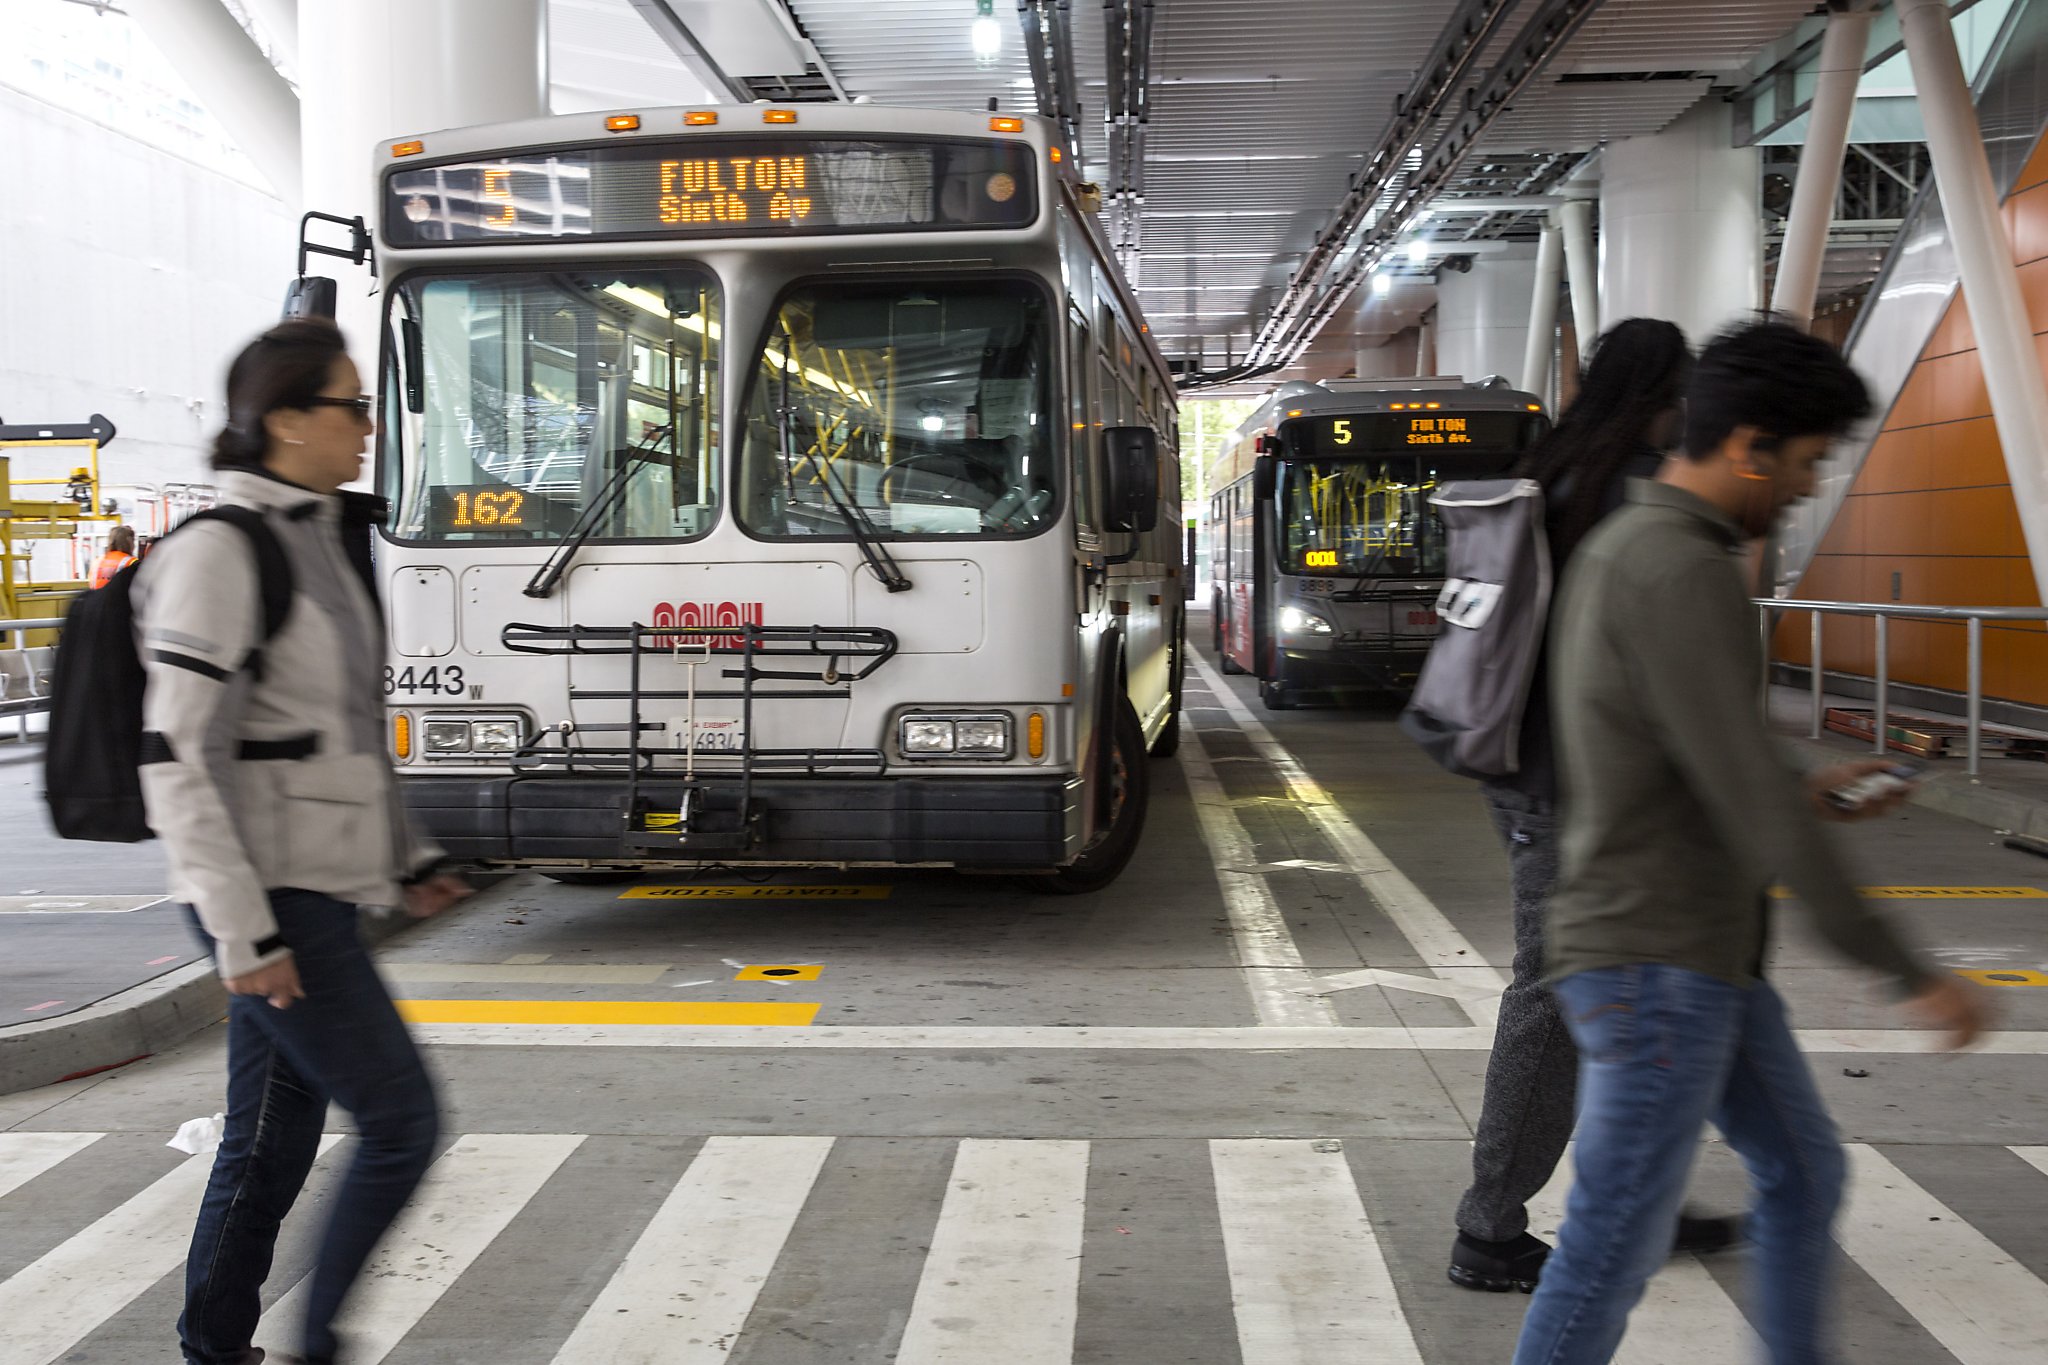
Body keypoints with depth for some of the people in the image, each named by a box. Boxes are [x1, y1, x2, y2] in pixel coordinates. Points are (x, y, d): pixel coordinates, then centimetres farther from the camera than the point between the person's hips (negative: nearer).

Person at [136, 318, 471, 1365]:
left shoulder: (323, 539, 14)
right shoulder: (221, 550, -13)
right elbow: (178, 756, -18)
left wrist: (406, 857, 21)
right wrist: (242, 929, -20)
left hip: (313, 887, 9)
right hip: (272, 895, -9)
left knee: (271, 1143, 14)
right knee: (400, 1120, -5)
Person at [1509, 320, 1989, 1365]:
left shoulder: (1619, 554, 11)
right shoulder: (1683, 577, -23)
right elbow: (1753, 805, -26)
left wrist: (1804, 789, 19)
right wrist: (1910, 975, -21)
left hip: (1696, 954, 10)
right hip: (1654, 971, -10)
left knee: (1803, 1172, 22)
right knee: (1616, 1244, 1)